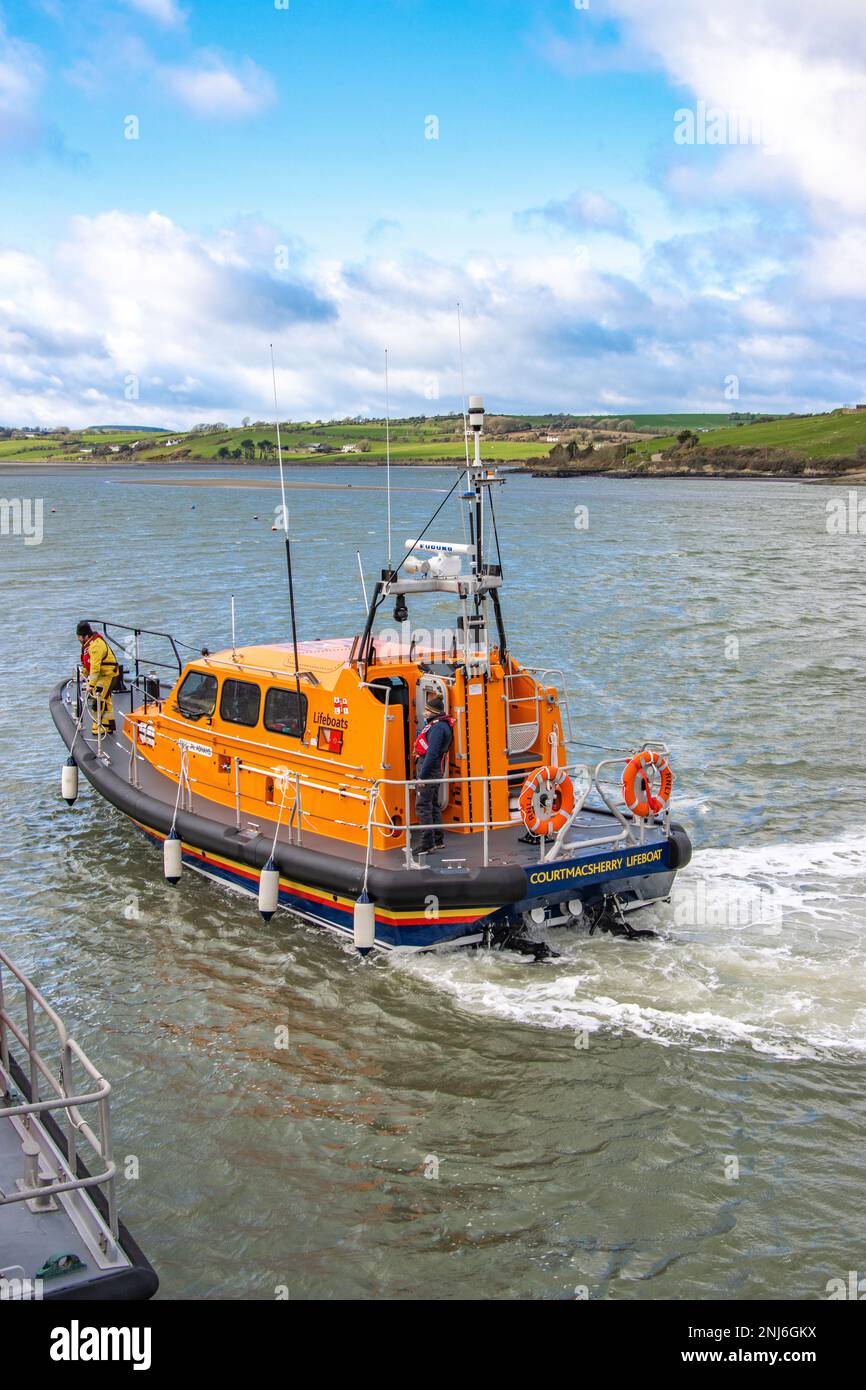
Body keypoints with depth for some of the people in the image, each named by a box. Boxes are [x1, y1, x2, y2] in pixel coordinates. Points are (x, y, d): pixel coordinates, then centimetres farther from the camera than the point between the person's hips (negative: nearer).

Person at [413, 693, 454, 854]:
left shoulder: (437, 727, -18)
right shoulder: (440, 724, 15)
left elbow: (432, 753, -24)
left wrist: (422, 776, -23)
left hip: (429, 770, -11)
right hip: (432, 771, 11)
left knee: (423, 806, -9)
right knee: (432, 805, 18)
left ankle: (426, 845, -8)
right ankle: (438, 840, 26)